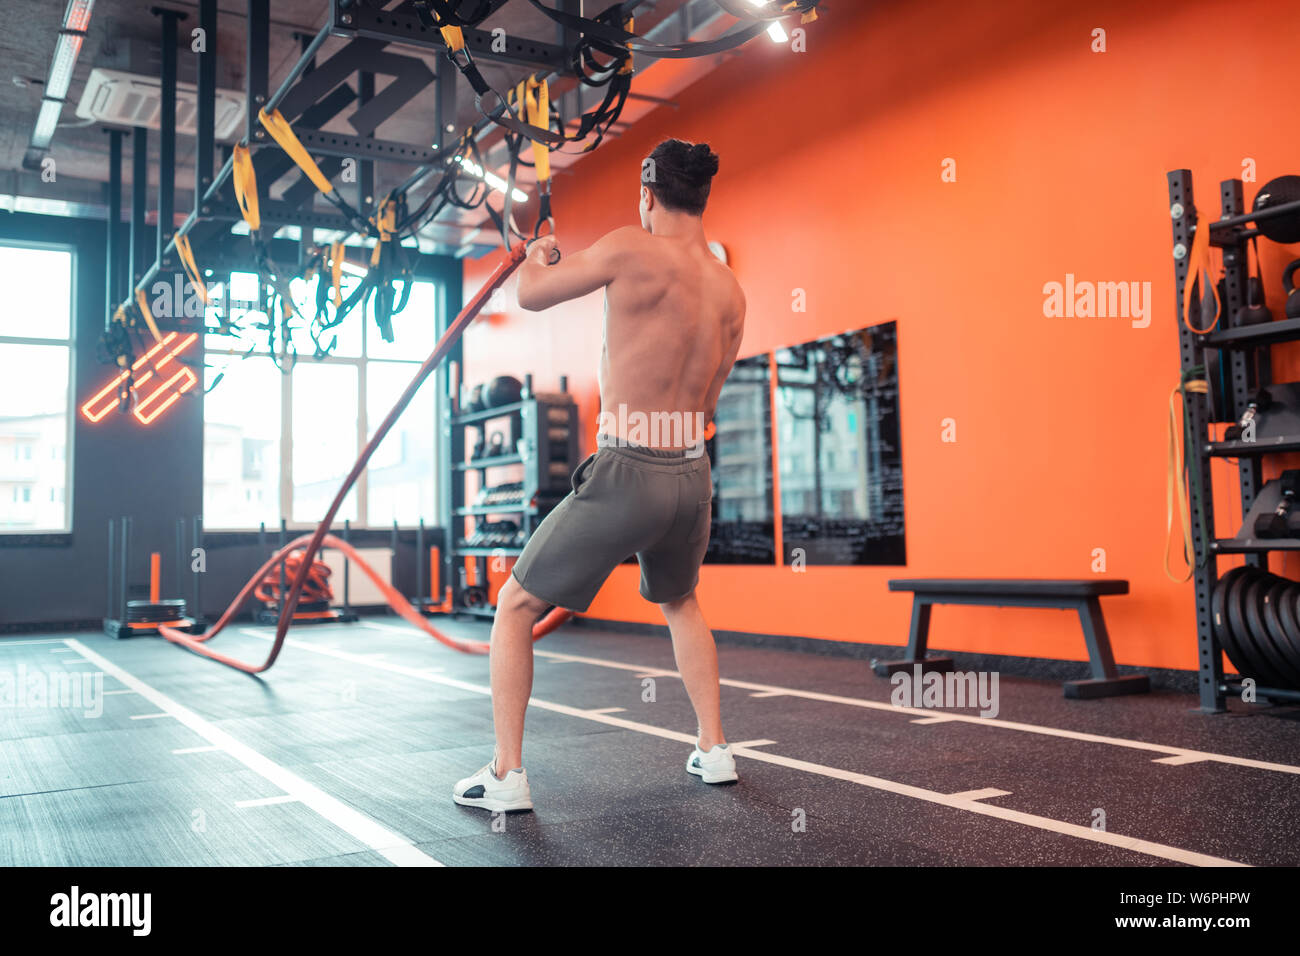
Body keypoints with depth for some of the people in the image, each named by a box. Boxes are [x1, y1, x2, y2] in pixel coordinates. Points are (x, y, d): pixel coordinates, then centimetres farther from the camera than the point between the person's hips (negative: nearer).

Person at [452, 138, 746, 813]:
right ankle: (713, 750, 32)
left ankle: (506, 775, 9)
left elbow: (531, 295, 1)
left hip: (626, 476, -6)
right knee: (680, 605, 33)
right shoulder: (730, 291, 10)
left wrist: (539, 256, 24)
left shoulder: (634, 249, -9)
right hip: (693, 478, 6)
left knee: (514, 608, 11)